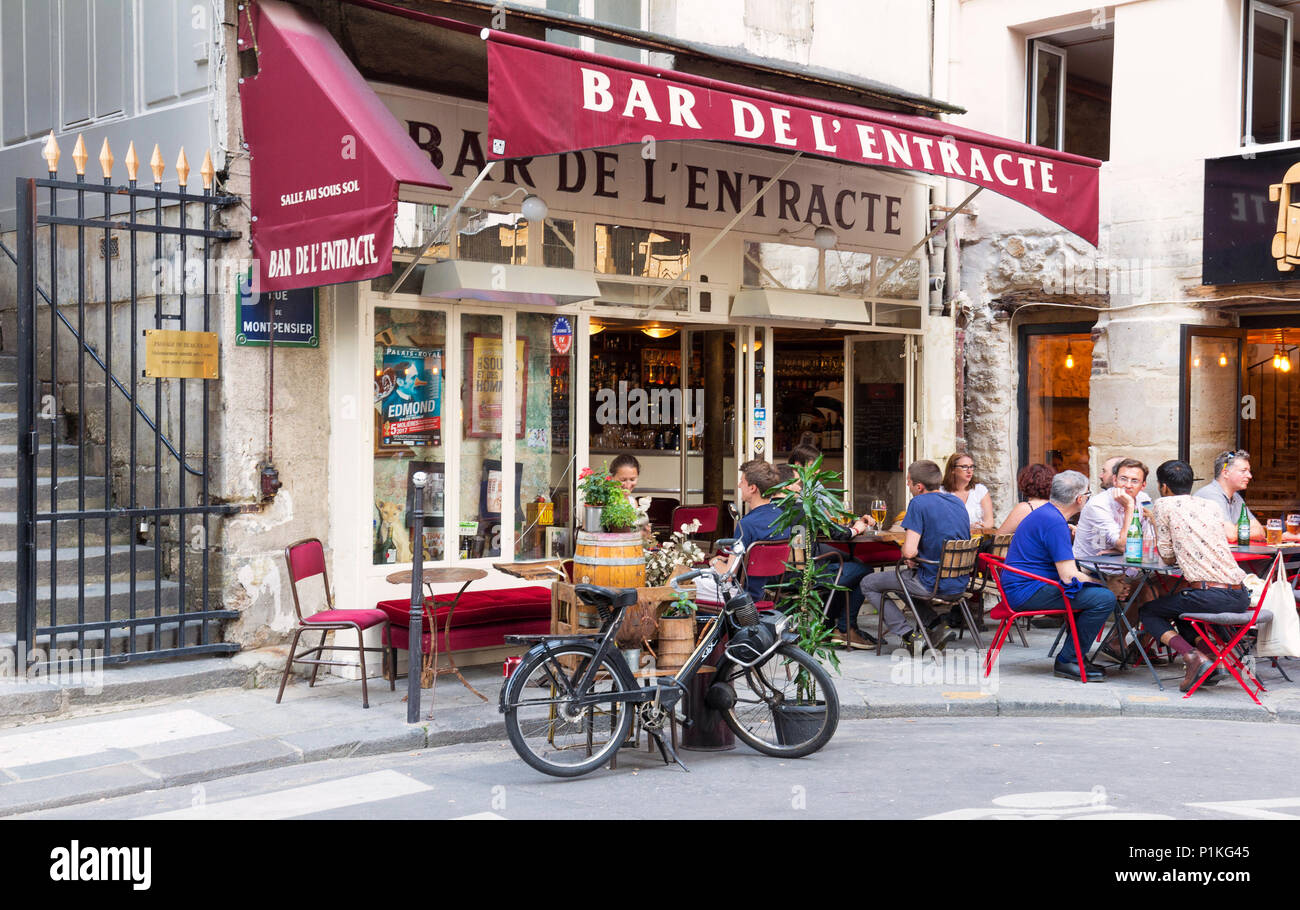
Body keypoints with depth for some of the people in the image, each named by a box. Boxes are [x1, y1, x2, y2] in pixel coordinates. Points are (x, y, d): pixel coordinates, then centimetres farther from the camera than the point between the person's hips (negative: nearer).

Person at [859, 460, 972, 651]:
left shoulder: (919, 503, -15)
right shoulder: (958, 502, 9)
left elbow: (909, 552, -22)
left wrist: (904, 552, 0)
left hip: (933, 584, -8)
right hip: (960, 583, 8)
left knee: (868, 584, 10)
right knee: (910, 575, 36)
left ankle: (909, 635, 2)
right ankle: (938, 625, 14)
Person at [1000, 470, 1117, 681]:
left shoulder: (1044, 513, 16)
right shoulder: (1055, 523, -18)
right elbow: (1069, 576, -21)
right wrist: (1099, 581, -6)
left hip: (1020, 588, 11)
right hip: (1027, 591, -11)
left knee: (1097, 591, 20)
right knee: (1104, 598, -18)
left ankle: (1071, 655, 18)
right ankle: (1067, 660, -8)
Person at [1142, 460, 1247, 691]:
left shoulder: (1164, 504, 4)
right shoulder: (1213, 505, 19)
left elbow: (1168, 557, 6)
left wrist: (1154, 521, 24)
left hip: (1210, 595, -7)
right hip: (1241, 597, 7)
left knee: (1148, 612, 16)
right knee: (1184, 609, 34)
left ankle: (1192, 656, -5)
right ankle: (1210, 657, 12)